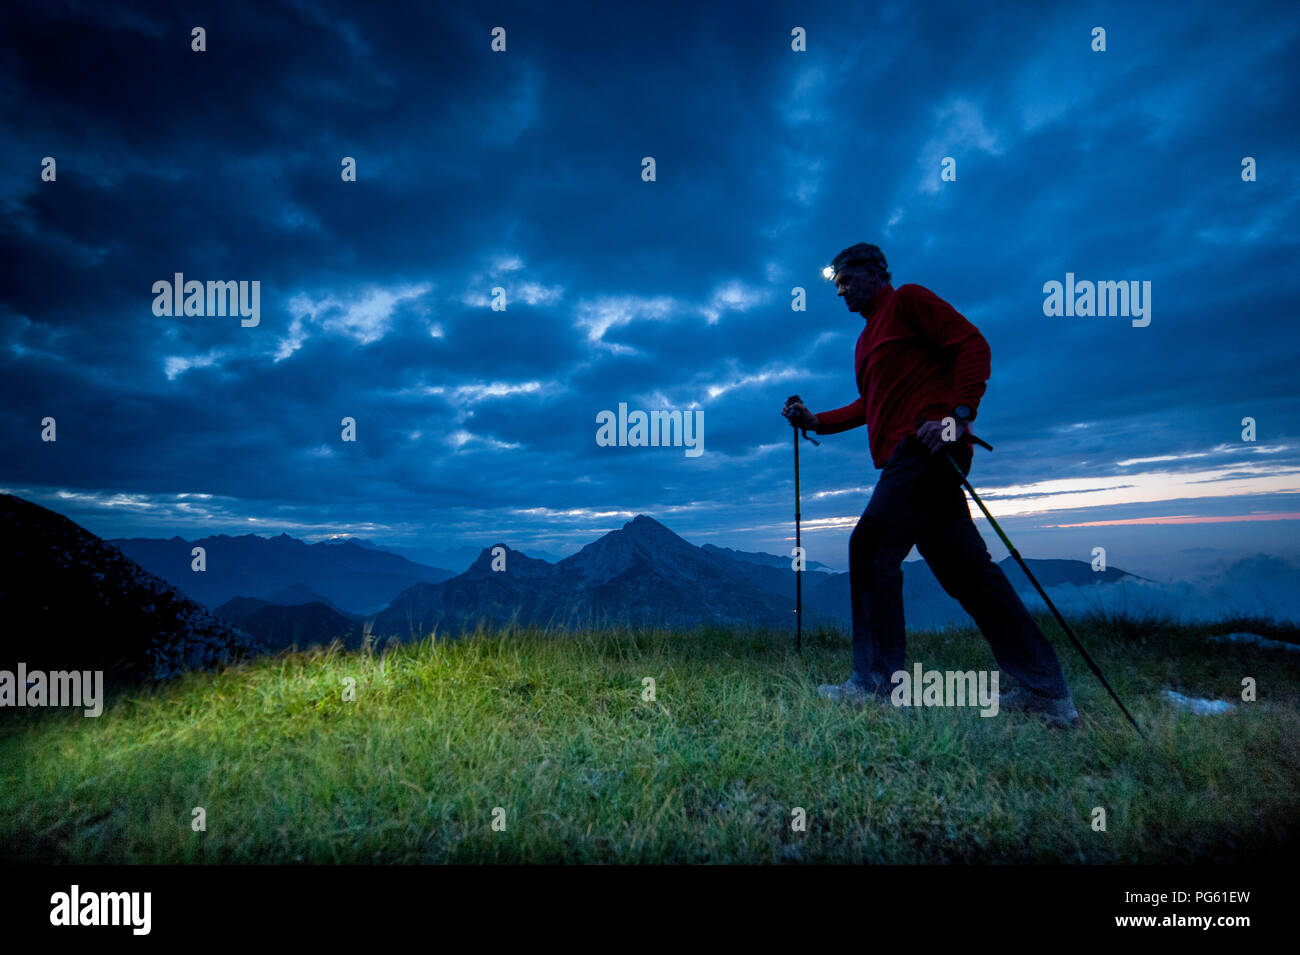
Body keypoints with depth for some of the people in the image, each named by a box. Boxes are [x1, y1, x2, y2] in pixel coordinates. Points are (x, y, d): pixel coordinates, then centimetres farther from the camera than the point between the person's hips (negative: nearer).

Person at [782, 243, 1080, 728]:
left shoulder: (907, 299, 3)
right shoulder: (868, 336, 29)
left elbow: (972, 344, -8)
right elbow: (870, 404, 28)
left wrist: (958, 415, -20)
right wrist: (816, 421, 18)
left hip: (928, 442, -9)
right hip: (905, 456, 9)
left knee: (871, 546, -14)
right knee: (964, 566, 5)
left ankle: (876, 683, -8)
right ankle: (1047, 691, 9)